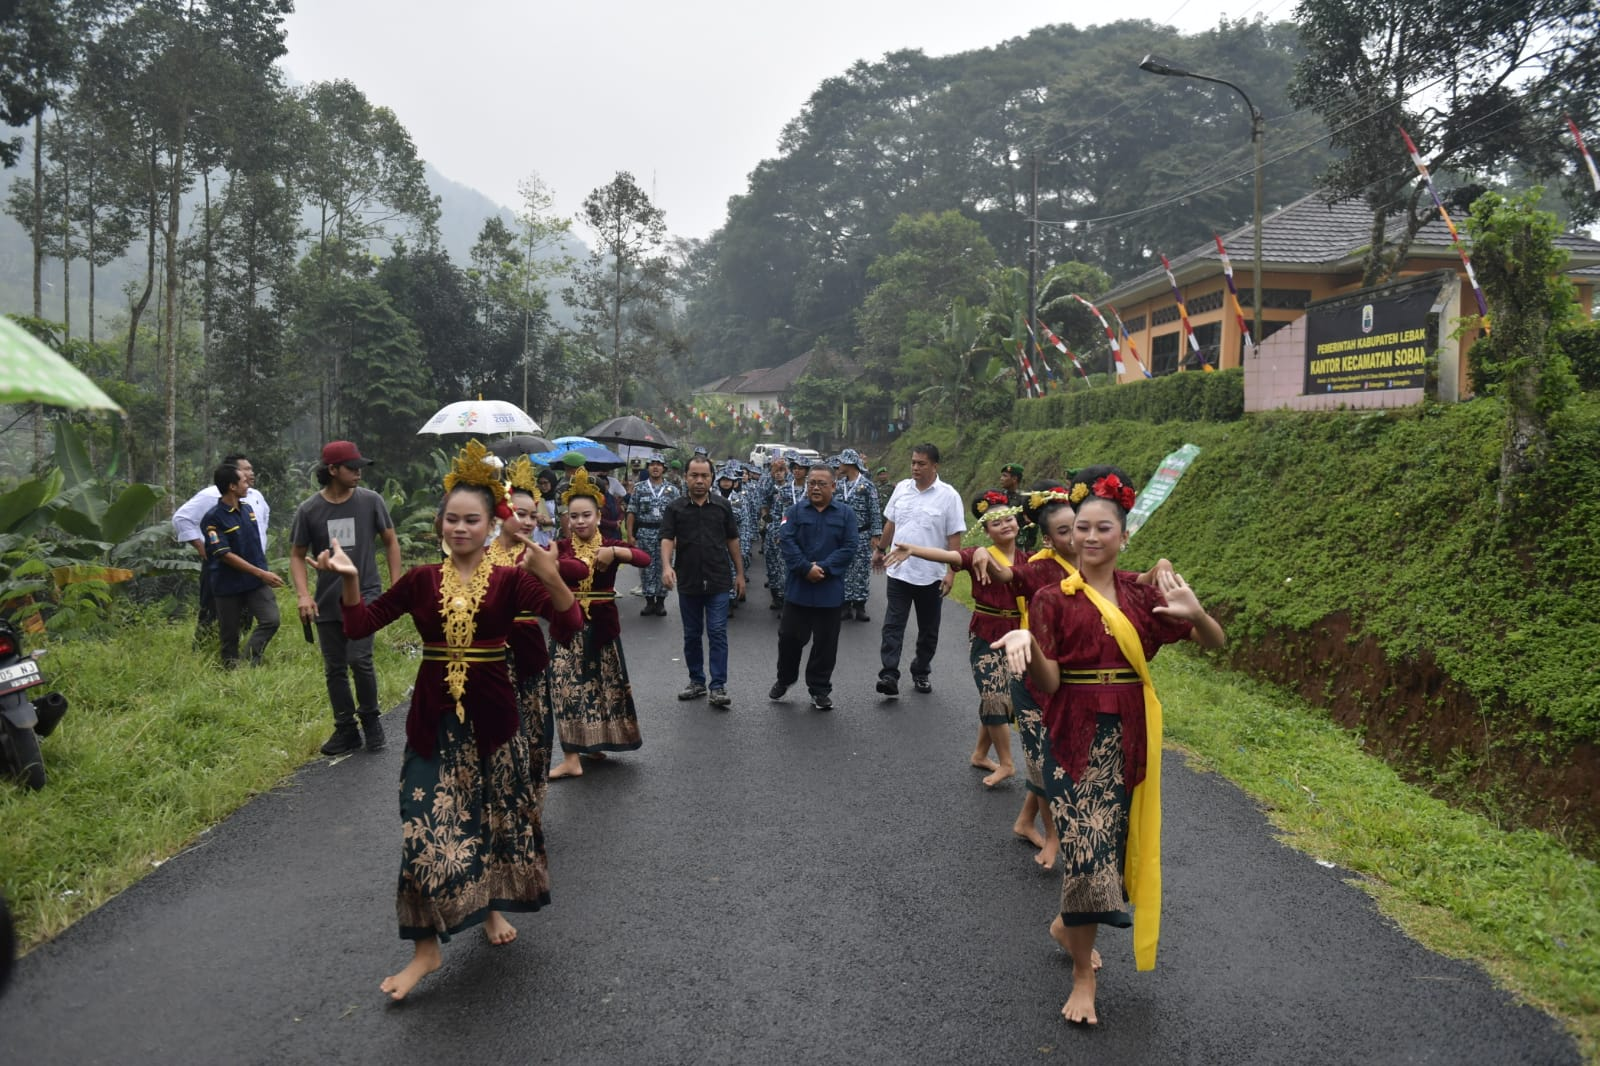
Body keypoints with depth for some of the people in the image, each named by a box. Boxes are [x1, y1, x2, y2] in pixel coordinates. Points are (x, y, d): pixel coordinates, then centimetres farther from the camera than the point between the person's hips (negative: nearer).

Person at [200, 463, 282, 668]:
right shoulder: (213, 518, -15)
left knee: (271, 620, -13)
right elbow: (226, 555, -19)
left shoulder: (248, 508, 6)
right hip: (228, 586, -5)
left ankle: (251, 661, 1)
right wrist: (262, 574, -22)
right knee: (229, 635, 5)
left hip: (256, 582, 5)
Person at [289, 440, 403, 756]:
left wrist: (396, 585, 1)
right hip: (327, 603, 2)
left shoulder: (371, 501, -4)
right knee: (334, 670, 9)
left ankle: (370, 719, 8)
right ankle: (346, 730, 23)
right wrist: (303, 594, -9)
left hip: (365, 596, -2)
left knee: (359, 660, -14)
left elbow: (390, 542, 6)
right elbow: (297, 556, 5)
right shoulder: (309, 510, -2)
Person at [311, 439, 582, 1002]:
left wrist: (550, 577, -36)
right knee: (427, 827, -1)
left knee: (498, 813, 16)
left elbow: (570, 624, -19)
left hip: (492, 713, -1)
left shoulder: (510, 579, -7)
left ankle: (493, 906, 40)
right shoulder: (421, 579, 0)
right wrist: (348, 578, -16)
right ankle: (426, 946, 10)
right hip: (434, 716, 1)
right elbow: (359, 626, 1)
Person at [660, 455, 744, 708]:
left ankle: (718, 687, -1)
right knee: (692, 635, 11)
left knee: (718, 633, -4)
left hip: (718, 582, -1)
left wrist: (740, 573, 8)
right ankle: (697, 681, 24)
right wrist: (666, 566, -26)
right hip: (687, 582, 1)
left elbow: (732, 540, 9)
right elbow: (667, 539, -8)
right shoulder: (675, 508, 1)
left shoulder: (722, 506, 4)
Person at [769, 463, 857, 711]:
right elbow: (786, 541, -9)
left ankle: (820, 689, 19)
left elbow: (848, 548, -6)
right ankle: (784, 679, 30)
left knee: (825, 642, 6)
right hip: (797, 588, 0)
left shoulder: (845, 514, 2)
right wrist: (806, 568, -20)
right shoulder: (795, 512, 3)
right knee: (789, 636, 8)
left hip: (830, 590, 0)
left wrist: (824, 569, -16)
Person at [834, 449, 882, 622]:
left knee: (862, 571, 1)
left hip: (862, 536, -4)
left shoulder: (867, 485, -7)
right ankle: (846, 605, 10)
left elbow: (875, 512, -7)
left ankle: (860, 606, 8)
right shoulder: (838, 484, 7)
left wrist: (875, 535, -11)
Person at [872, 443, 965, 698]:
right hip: (898, 571, 2)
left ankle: (921, 674, 26)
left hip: (931, 575, -2)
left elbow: (954, 536, -9)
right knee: (893, 625, -5)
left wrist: (951, 572, -14)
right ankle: (889, 675, -8)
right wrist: (880, 549, 19)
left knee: (928, 629, 11)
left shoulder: (948, 496, -8)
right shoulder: (902, 488, 3)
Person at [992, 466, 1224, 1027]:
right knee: (1086, 846, -7)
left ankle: (1067, 923, 41)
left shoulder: (1142, 594, 3)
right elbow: (1047, 682, -11)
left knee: (1113, 839, 14)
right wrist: (1026, 646, -33)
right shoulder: (1053, 598, -5)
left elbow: (1215, 642, 0)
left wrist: (1194, 613, -23)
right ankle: (1083, 973, 11)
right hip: (1076, 735, -4)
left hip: (1129, 734, 4)